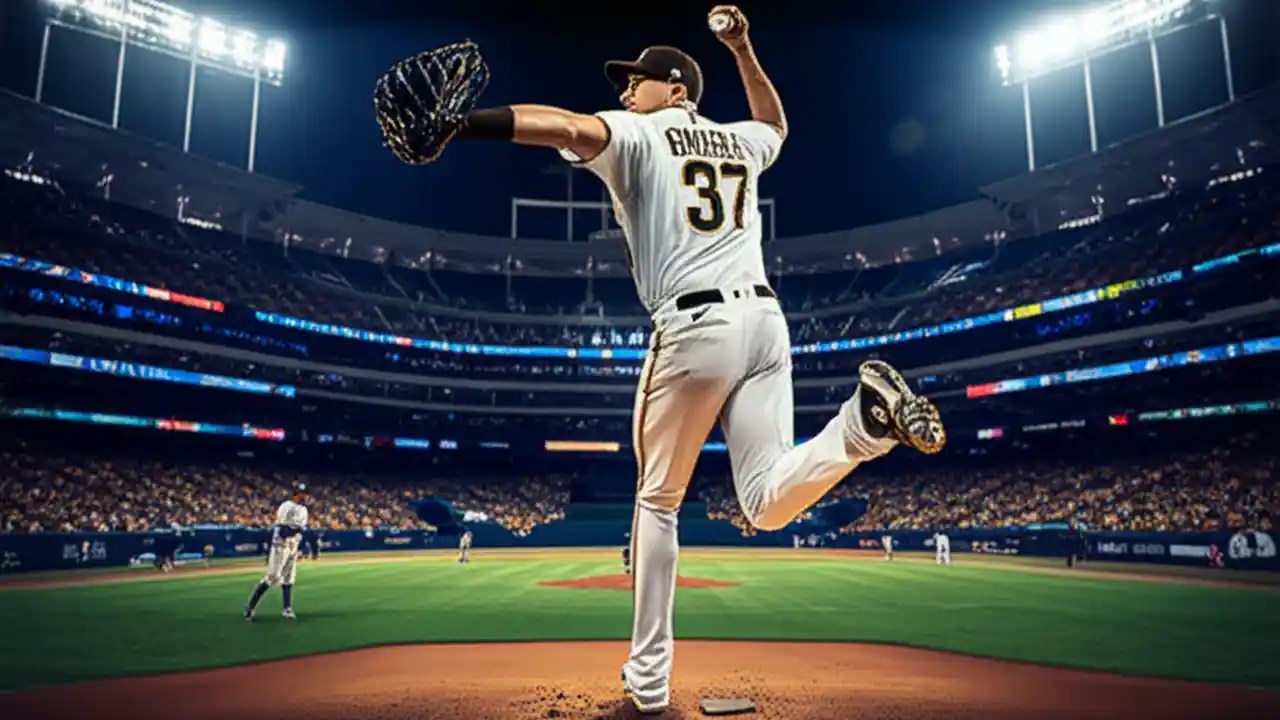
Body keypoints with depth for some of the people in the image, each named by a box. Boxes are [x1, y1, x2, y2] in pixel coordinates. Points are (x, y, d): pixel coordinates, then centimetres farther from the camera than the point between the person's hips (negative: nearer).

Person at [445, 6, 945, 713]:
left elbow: (572, 128, -16)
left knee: (658, 501, 10)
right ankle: (866, 416, -23)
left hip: (695, 326, -5)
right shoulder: (738, 140, 25)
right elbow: (776, 123, 50)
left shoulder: (636, 134, 7)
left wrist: (467, 122, -23)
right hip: (765, 318, 5)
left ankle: (647, 677, 13)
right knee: (769, 505, 3)